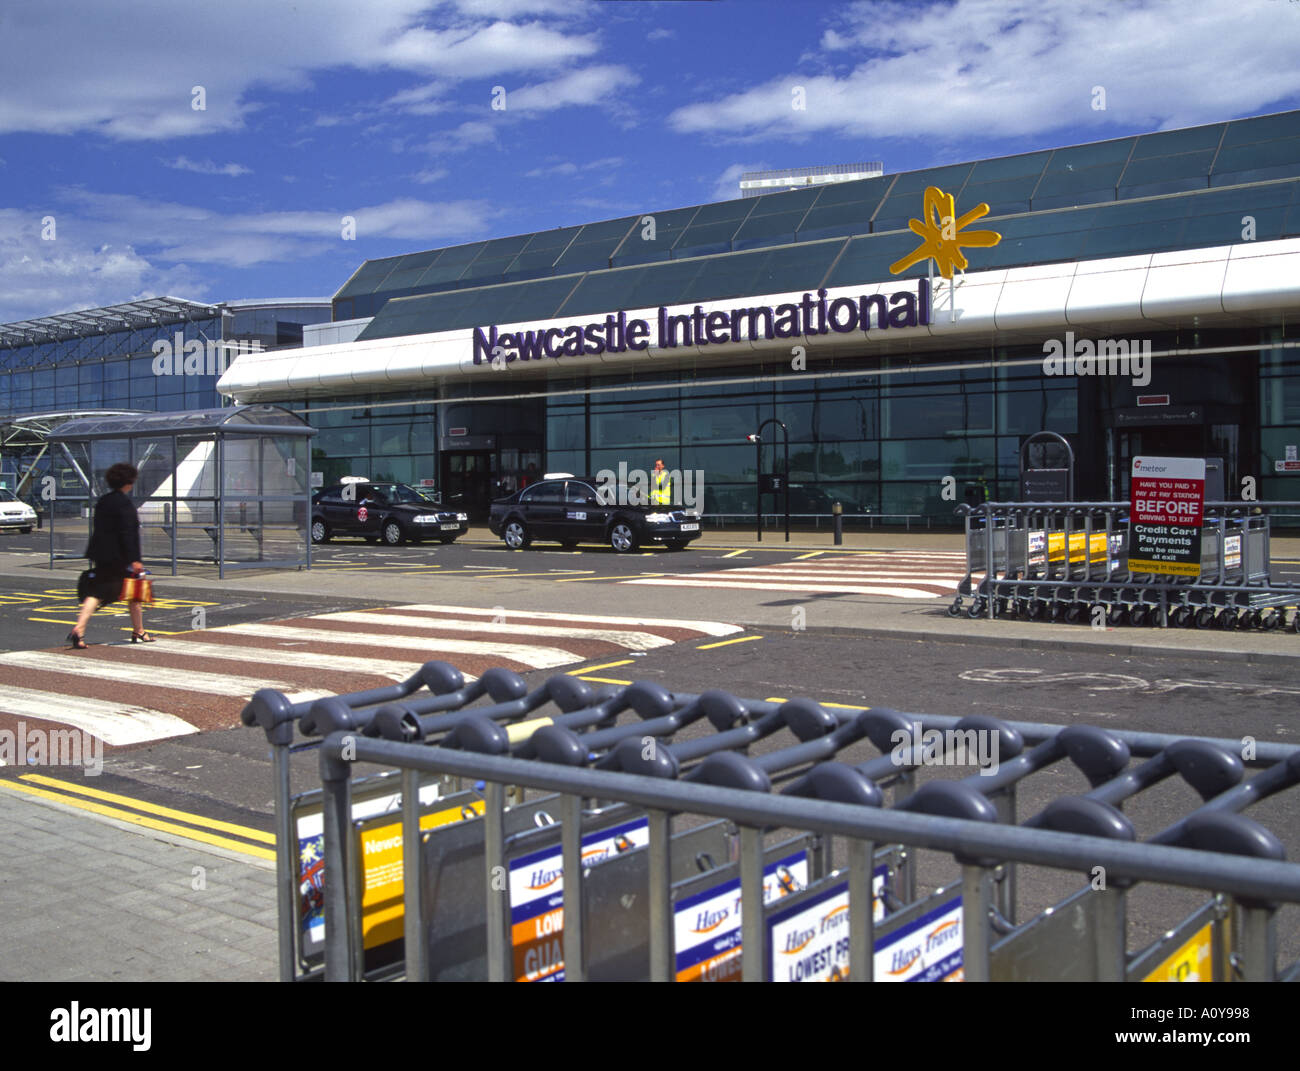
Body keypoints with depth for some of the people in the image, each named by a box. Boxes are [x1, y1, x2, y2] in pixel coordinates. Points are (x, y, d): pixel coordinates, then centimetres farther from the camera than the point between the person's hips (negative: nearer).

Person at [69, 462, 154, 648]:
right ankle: (138, 632, 20)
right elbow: (128, 533, -17)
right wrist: (133, 560, -17)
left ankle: (78, 629, -17)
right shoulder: (124, 503, -13)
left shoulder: (102, 501, 11)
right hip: (119, 558, -7)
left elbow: (98, 529, 15)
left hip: (101, 556, 7)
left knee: (95, 593, 1)